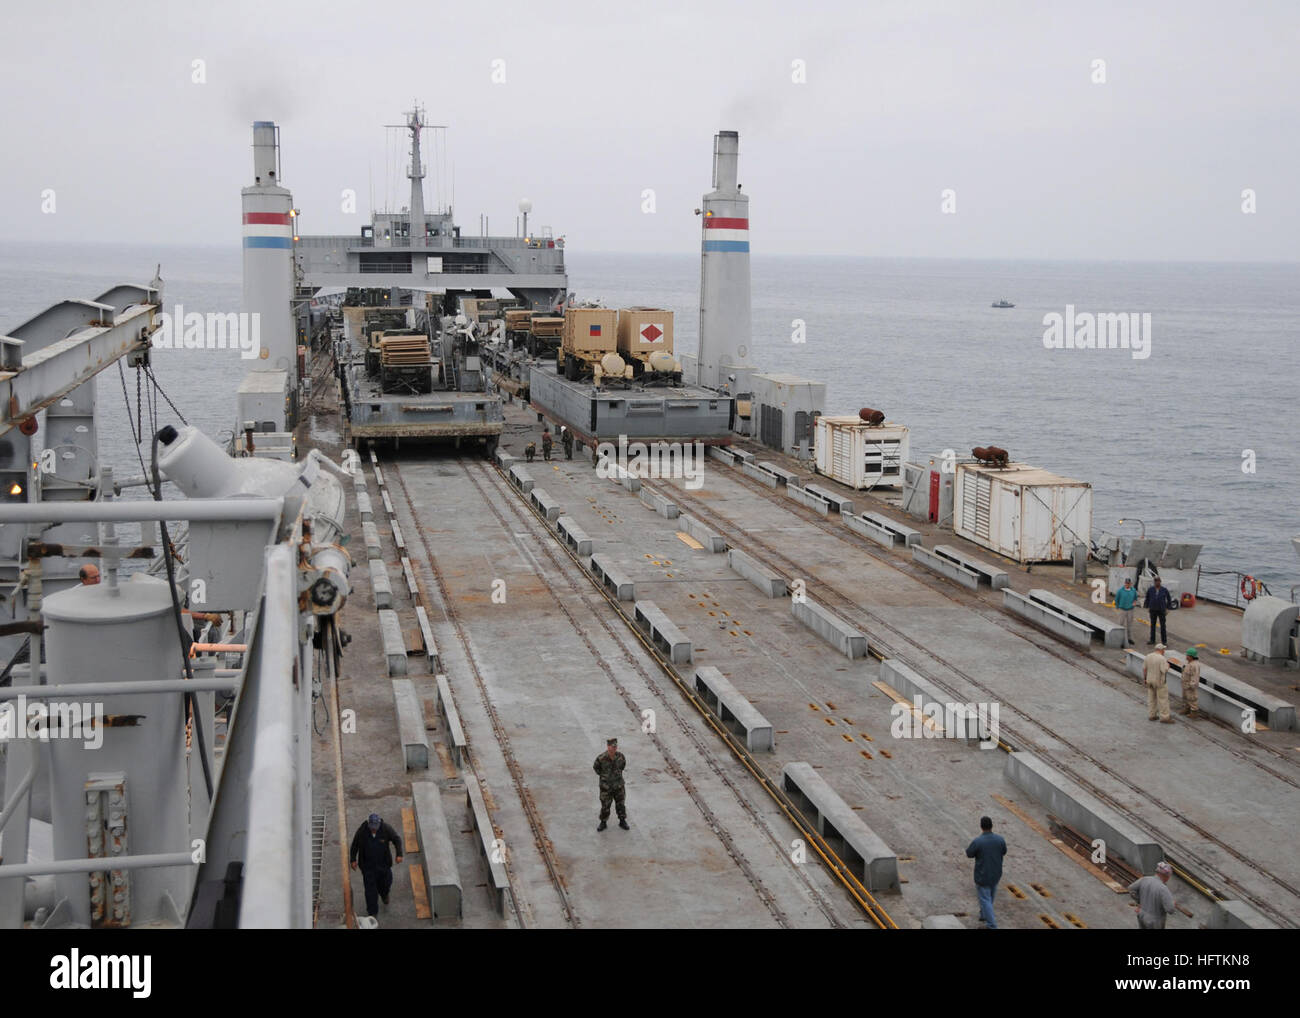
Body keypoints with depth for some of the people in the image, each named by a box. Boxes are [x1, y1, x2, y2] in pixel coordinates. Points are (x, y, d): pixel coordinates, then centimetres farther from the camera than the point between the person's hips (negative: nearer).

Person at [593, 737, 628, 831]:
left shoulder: (620, 756, -12)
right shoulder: (601, 758, -22)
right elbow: (595, 768, -1)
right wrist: (603, 775, 4)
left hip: (619, 785, 3)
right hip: (606, 786, -3)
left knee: (621, 804, 14)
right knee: (605, 806, 7)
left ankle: (622, 821, 31)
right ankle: (603, 823, 26)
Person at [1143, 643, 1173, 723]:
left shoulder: (1148, 657, 0)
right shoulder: (1161, 658, -20)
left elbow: (1144, 669, 4)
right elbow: (1164, 671, -22)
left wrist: (1144, 678, 15)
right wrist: (1167, 666, -2)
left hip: (1150, 680, 7)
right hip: (1159, 681, -7)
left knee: (1151, 698, 14)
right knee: (1163, 699, 1)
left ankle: (1151, 716, 19)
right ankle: (1164, 717, 3)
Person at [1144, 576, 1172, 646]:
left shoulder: (1164, 590, -7)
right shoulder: (1150, 589, -4)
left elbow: (1168, 599, 4)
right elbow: (1147, 598, 8)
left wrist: (1167, 608, 1)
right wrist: (1147, 607, 4)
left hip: (1161, 610, -2)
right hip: (1153, 610, 2)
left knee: (1162, 625, 1)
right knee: (1153, 624, 8)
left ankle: (1164, 640, 10)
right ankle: (1152, 640, 16)